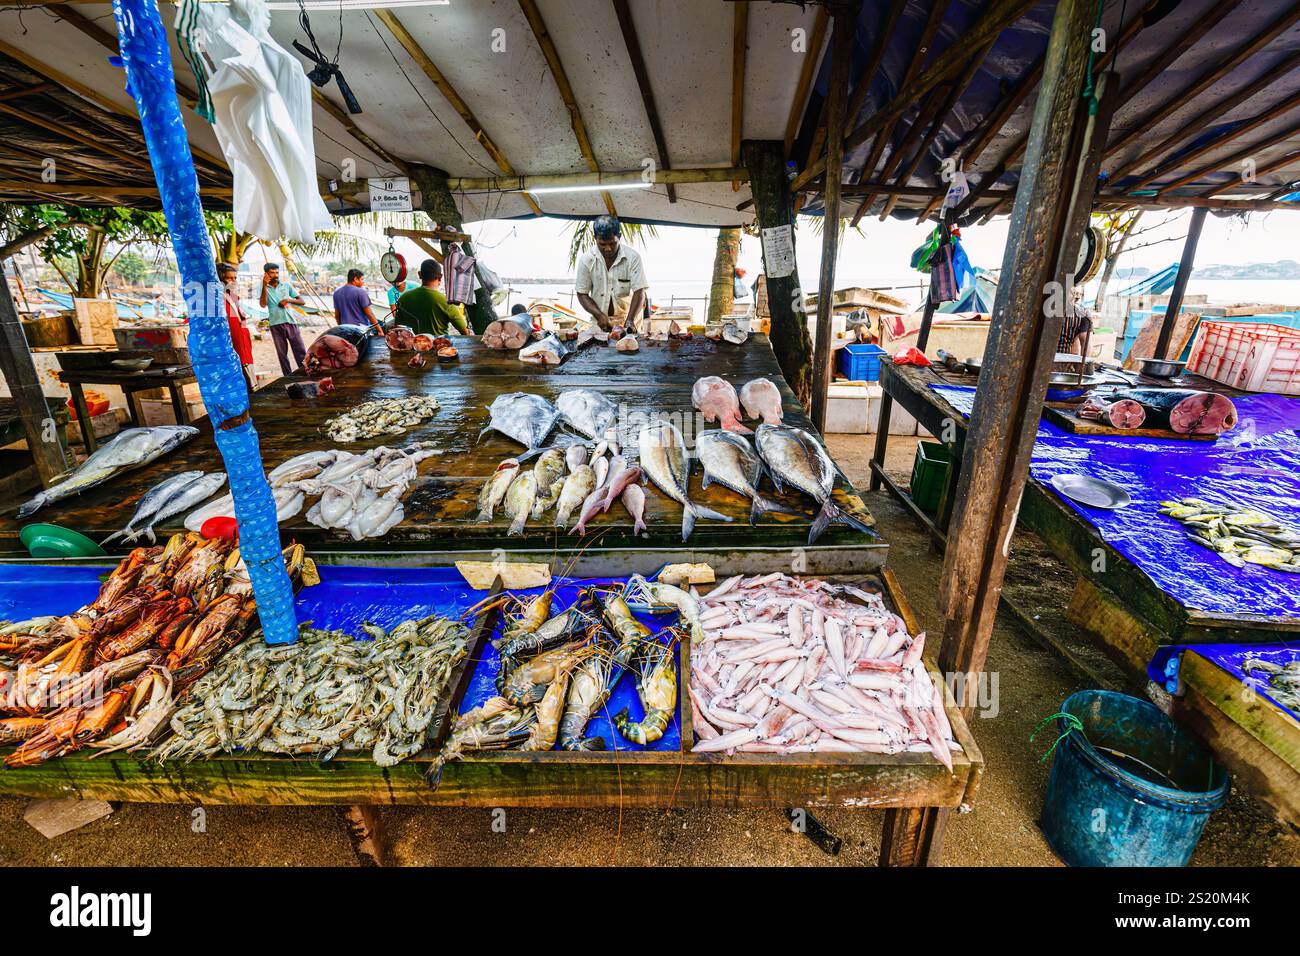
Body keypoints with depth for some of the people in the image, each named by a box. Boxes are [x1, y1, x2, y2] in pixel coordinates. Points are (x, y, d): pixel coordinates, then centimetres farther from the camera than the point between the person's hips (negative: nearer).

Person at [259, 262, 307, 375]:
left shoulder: (287, 285, 8)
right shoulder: (264, 288, 5)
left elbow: (302, 302, 6)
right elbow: (263, 304, -11)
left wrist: (289, 300, -12)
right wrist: (264, 286, -14)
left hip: (291, 322, 1)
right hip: (275, 325, 0)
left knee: (301, 351, -3)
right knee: (282, 353, 4)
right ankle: (289, 377, 10)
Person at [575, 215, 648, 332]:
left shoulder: (633, 257, -8)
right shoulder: (586, 260, -4)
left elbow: (639, 292, -11)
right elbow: (582, 294, 0)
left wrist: (630, 320, -24)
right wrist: (600, 316, -15)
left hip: (627, 317, -1)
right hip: (599, 322, 1)